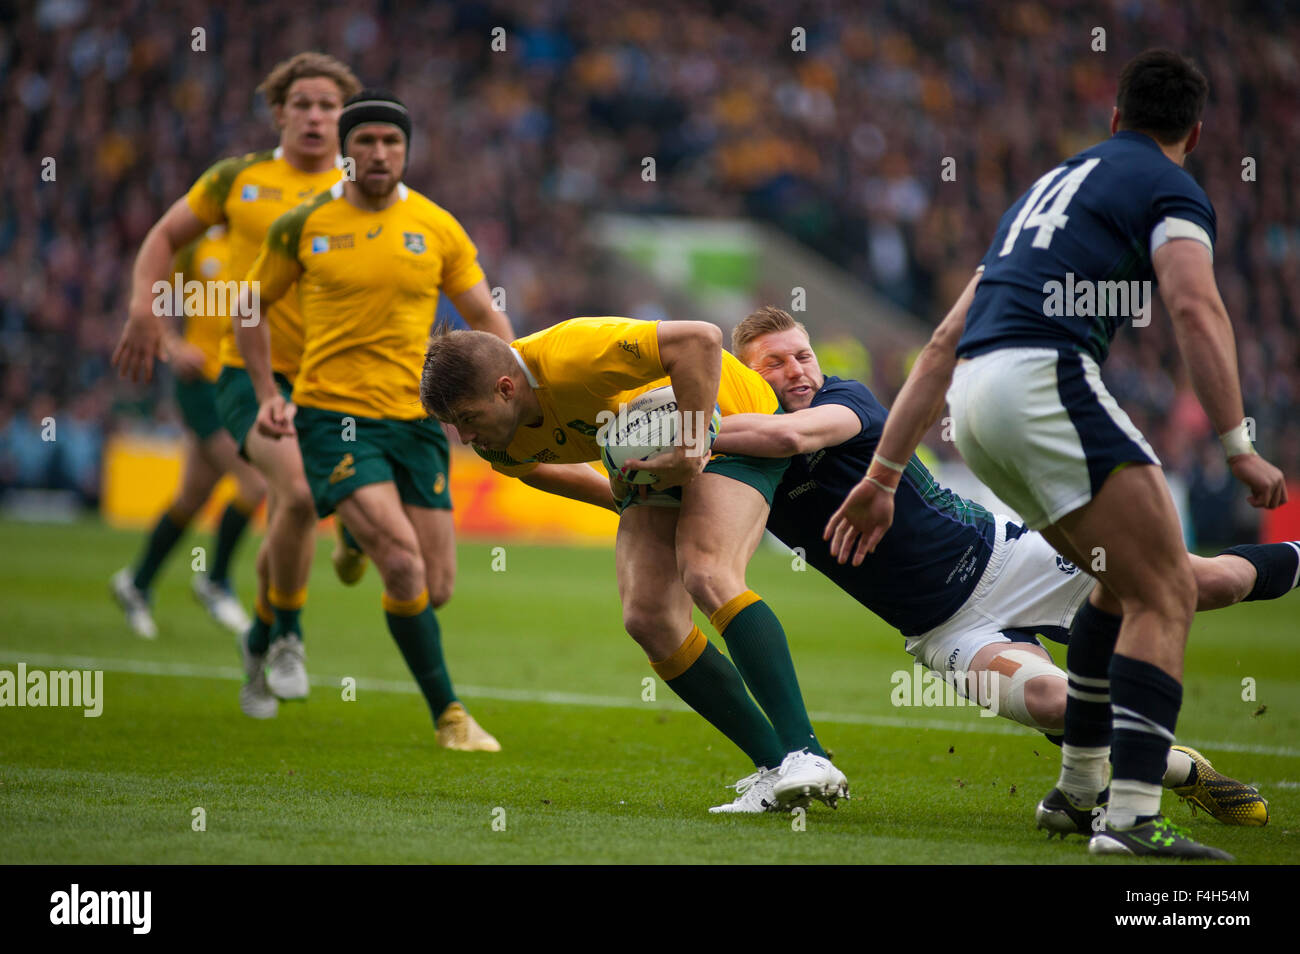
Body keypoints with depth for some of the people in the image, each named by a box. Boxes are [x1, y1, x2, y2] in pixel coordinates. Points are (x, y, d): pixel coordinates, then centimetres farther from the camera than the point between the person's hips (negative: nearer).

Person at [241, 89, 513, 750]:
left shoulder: (437, 229, 4)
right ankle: (448, 713, -9)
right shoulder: (302, 226, 1)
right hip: (334, 415, -3)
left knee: (436, 589, 2)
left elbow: (485, 317, 11)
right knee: (403, 563, -22)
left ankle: (364, 538, 40)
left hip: (415, 417, 3)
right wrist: (267, 394, 4)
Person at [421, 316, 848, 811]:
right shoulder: (500, 441, -12)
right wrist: (619, 497, 6)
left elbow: (700, 339, -39)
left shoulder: (572, 358, -37)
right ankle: (775, 769, -6)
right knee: (648, 617, -10)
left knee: (707, 577, -29)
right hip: (655, 458, 8)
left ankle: (804, 754, -34)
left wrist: (688, 447, -35)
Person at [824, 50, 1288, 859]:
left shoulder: (1052, 185, 32)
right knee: (1166, 594, -6)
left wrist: (883, 475, 30)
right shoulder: (1169, 189, 9)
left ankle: (1079, 785, 28)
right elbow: (1196, 307, -13)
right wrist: (1238, 447, -16)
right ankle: (1131, 816, -19)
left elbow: (946, 343, 30)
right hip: (1046, 376, -8)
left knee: (1127, 582, 23)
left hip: (974, 399, 8)